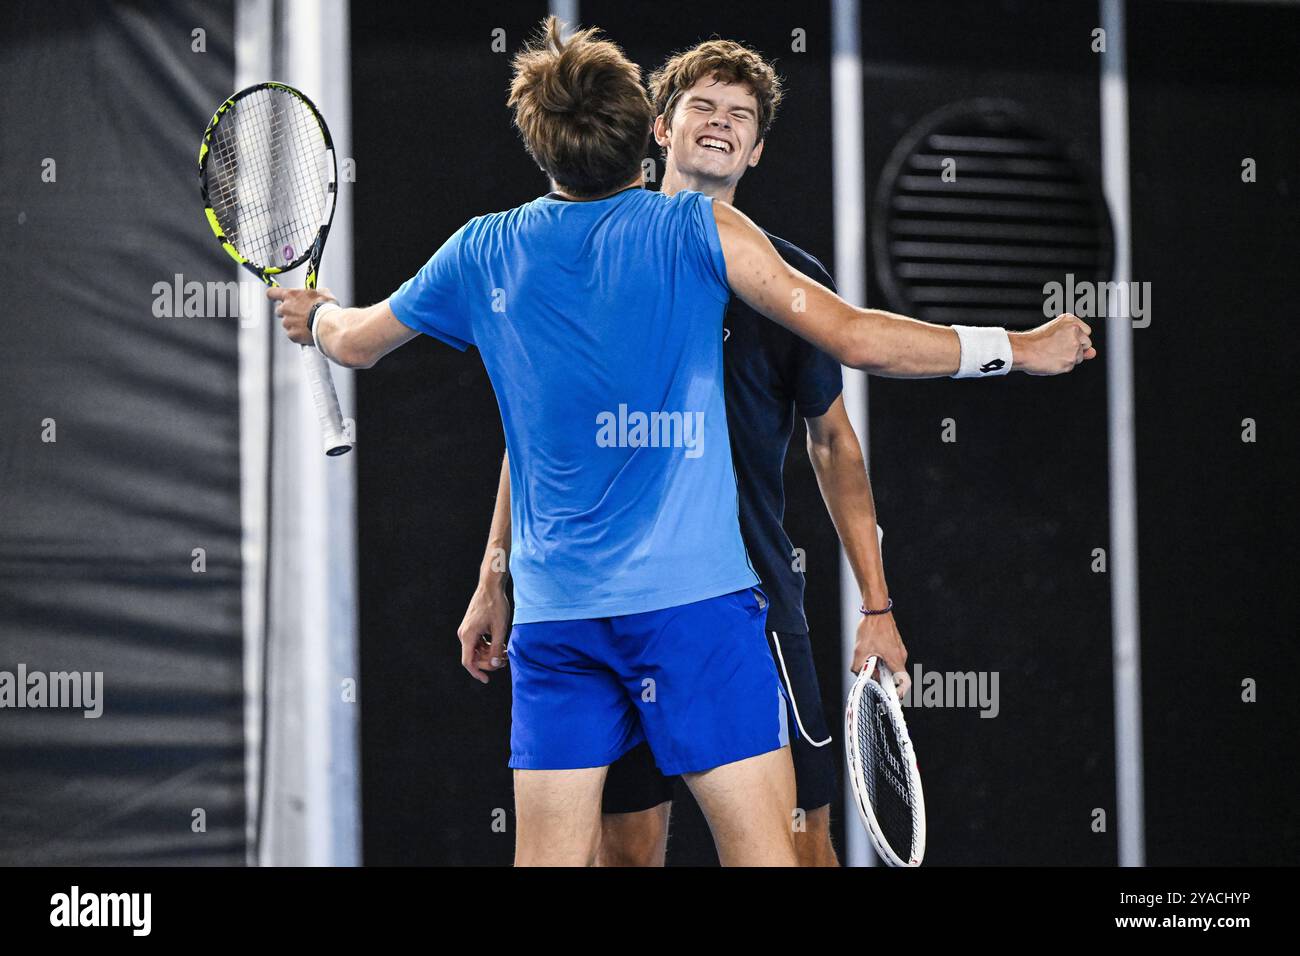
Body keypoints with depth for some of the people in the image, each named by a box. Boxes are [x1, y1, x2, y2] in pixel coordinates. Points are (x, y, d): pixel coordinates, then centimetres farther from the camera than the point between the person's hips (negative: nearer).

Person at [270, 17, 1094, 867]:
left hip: (553, 612, 4)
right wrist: (1020, 349, 3)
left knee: (550, 857, 5)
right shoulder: (701, 230, -3)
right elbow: (856, 339, -7)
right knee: (763, 849, -4)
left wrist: (317, 313, 47)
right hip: (692, 596, -4)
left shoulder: (482, 253, 7)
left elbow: (354, 342, 23)